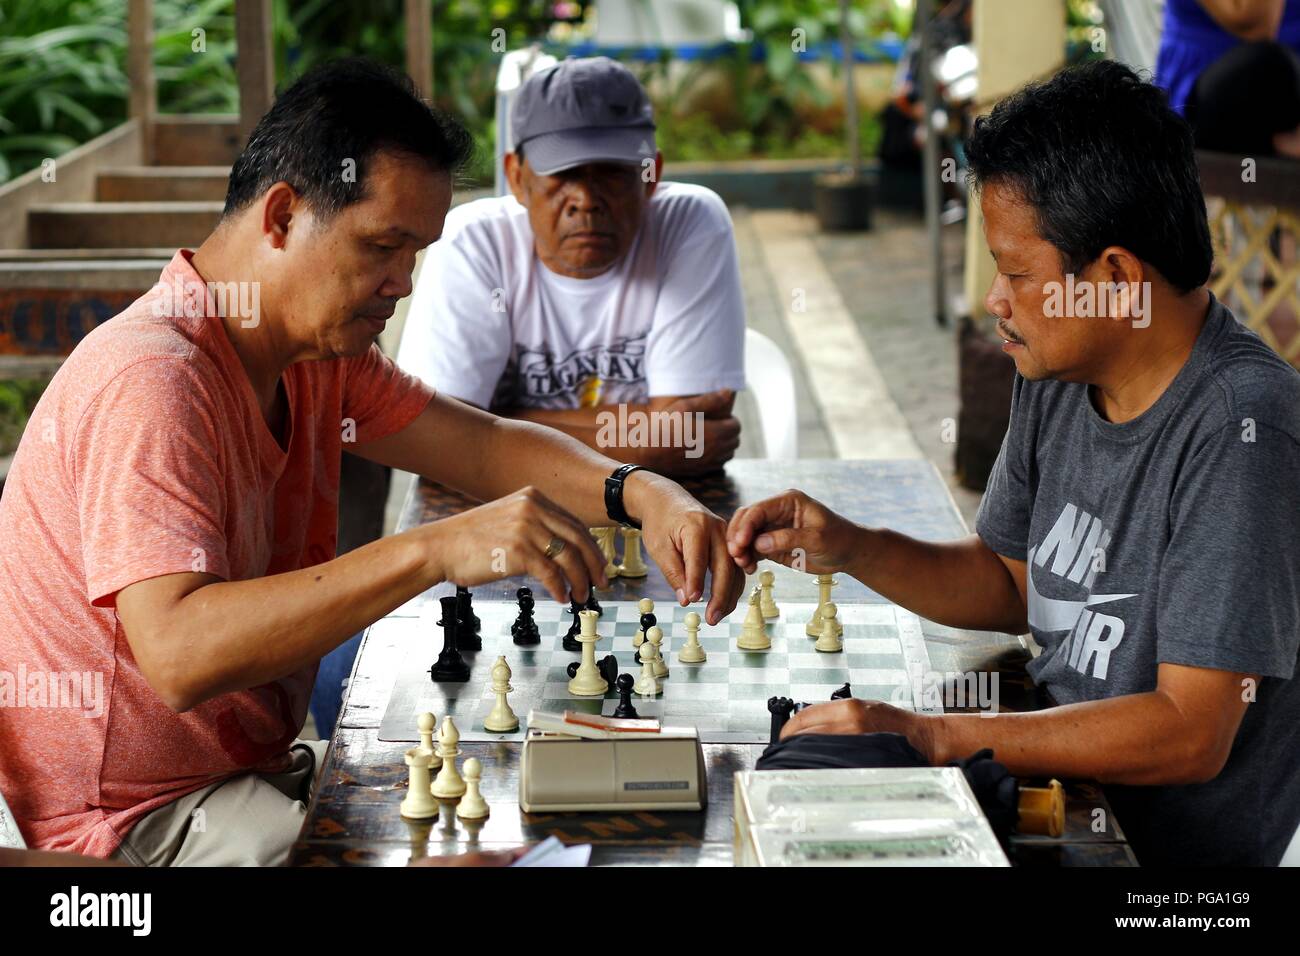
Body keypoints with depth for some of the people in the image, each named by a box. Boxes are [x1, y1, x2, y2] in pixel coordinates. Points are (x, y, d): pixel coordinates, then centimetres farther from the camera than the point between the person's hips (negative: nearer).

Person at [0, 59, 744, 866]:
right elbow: (178, 653, -36)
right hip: (139, 823, -9)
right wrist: (434, 551, -42)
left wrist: (642, 493, -11)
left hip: (256, 762, 9)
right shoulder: (152, 382, -25)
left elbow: (483, 444, 9)